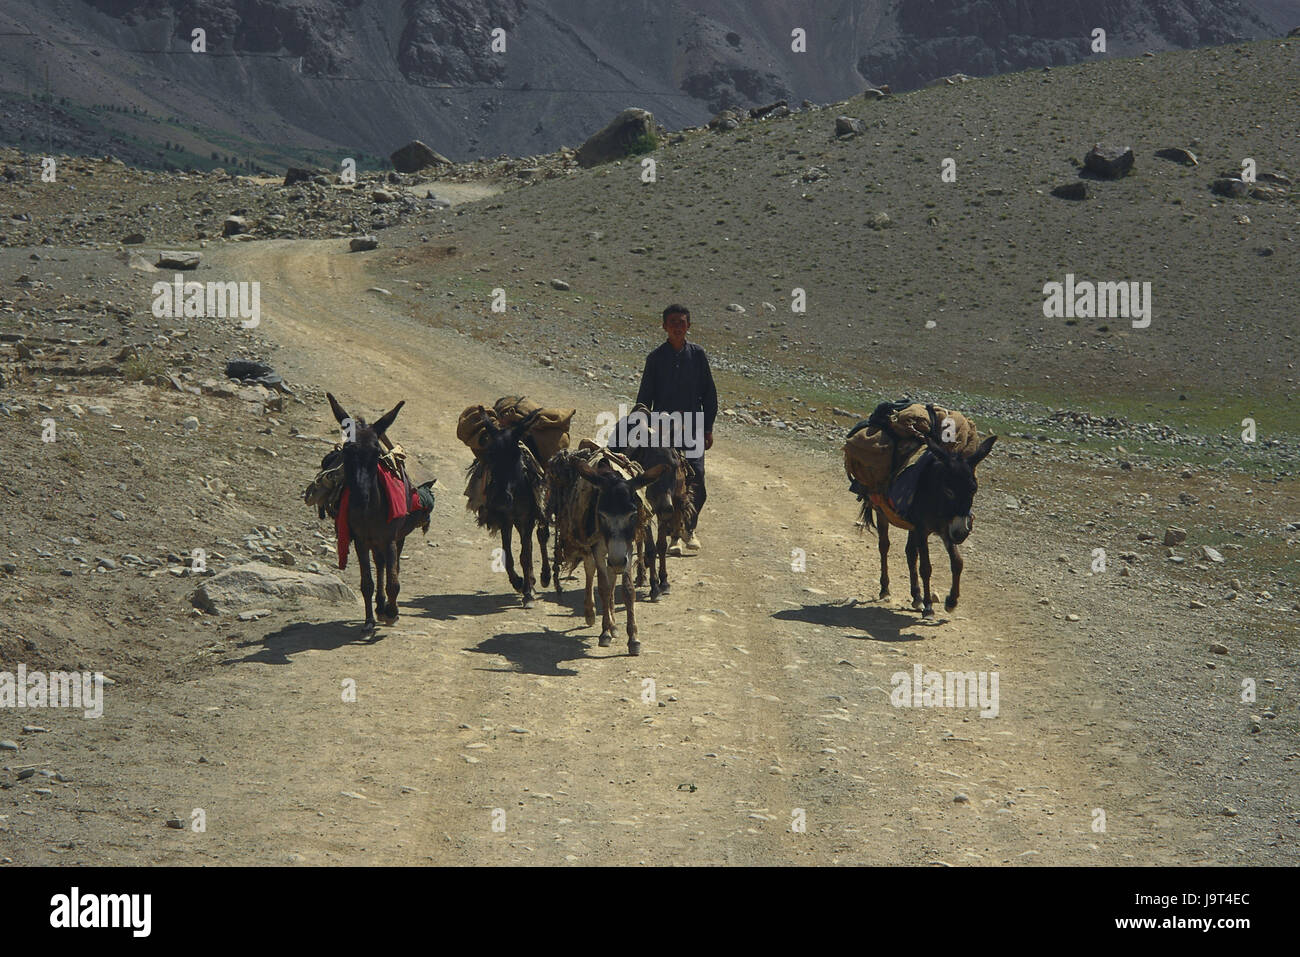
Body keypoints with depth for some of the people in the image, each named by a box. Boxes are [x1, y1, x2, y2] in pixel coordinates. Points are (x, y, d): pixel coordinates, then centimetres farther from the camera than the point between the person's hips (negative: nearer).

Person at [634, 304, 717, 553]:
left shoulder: (697, 355, 6)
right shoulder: (656, 358, 4)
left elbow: (709, 393, 10)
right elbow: (645, 396, 7)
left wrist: (708, 427, 6)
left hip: (692, 426, 0)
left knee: (696, 480, -9)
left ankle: (690, 528, 13)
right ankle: (674, 536, 4)